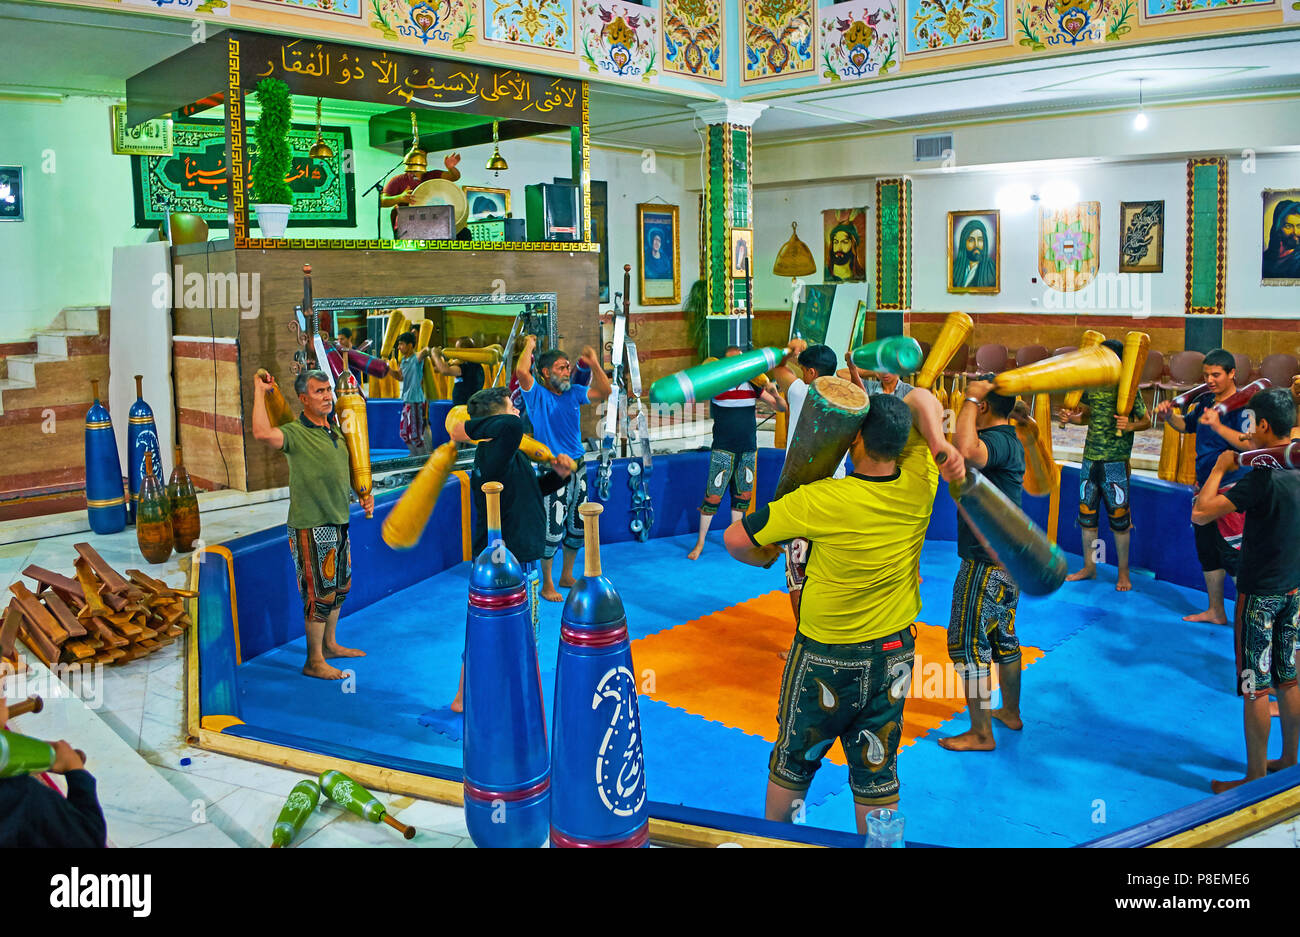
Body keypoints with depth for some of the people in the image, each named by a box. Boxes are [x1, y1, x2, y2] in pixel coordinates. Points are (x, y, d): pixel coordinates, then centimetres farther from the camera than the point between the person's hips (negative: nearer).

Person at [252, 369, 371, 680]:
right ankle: (314, 662, 9)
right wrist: (260, 391, -25)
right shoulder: (296, 433, -13)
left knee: (339, 587, 18)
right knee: (319, 593, -2)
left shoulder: (335, 431, 12)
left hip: (338, 523, 8)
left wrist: (364, 494, 11)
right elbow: (262, 433, -35)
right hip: (310, 526, -8)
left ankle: (329, 644, 35)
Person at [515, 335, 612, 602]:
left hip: (577, 469, 6)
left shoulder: (574, 393, 8)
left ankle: (567, 576, 31)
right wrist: (529, 345, -9)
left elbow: (603, 392, -1)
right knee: (552, 529, -3)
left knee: (577, 527, 14)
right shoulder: (536, 395, -8)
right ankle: (547, 585, 11)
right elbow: (521, 371, -24)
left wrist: (594, 365, -11)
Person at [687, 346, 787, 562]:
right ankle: (700, 542, 7)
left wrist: (773, 392, -16)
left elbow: (781, 407, 4)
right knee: (712, 496, -5)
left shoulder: (753, 385, 2)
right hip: (723, 450, -3)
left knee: (743, 496, 11)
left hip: (748, 450, 4)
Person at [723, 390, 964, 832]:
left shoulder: (821, 500, -26)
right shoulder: (919, 485, -12)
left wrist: (769, 557, 2)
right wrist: (940, 443, -18)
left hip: (826, 659, -4)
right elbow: (922, 399, 2)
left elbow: (737, 538, -19)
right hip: (893, 656, 4)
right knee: (876, 771, 16)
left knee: (793, 763, 18)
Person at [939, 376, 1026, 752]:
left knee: (967, 644, -3)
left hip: (987, 563, -10)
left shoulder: (997, 441, -22)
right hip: (1008, 559, 10)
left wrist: (970, 399, -32)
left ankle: (981, 733, 3)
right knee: (1003, 637, 21)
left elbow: (965, 449, -45)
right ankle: (1010, 712, 36)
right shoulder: (1011, 441, 11)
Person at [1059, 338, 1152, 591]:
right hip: (1090, 459, 5)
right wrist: (1073, 418, 0)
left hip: (1115, 463, -5)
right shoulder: (1091, 385, 6)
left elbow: (1146, 421, -2)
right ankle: (1089, 567, 24)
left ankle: (1123, 573, 15)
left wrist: (1129, 425, -21)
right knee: (1087, 514, 11)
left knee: (1119, 518, 2)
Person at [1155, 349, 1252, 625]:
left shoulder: (1243, 405, -15)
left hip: (1231, 489, -8)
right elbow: (1186, 425, 23)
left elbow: (1251, 444, -27)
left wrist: (1218, 426, -36)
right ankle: (1216, 612, 29)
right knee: (1207, 551, 16)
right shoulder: (1205, 401, 8)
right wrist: (1169, 415, 3)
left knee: (1232, 554, -7)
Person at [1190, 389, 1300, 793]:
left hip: (1260, 595, -8)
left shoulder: (1263, 478, -23)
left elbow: (1199, 513, -25)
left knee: (1256, 688, 1)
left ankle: (1256, 778, 10)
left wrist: (1219, 469, -13)